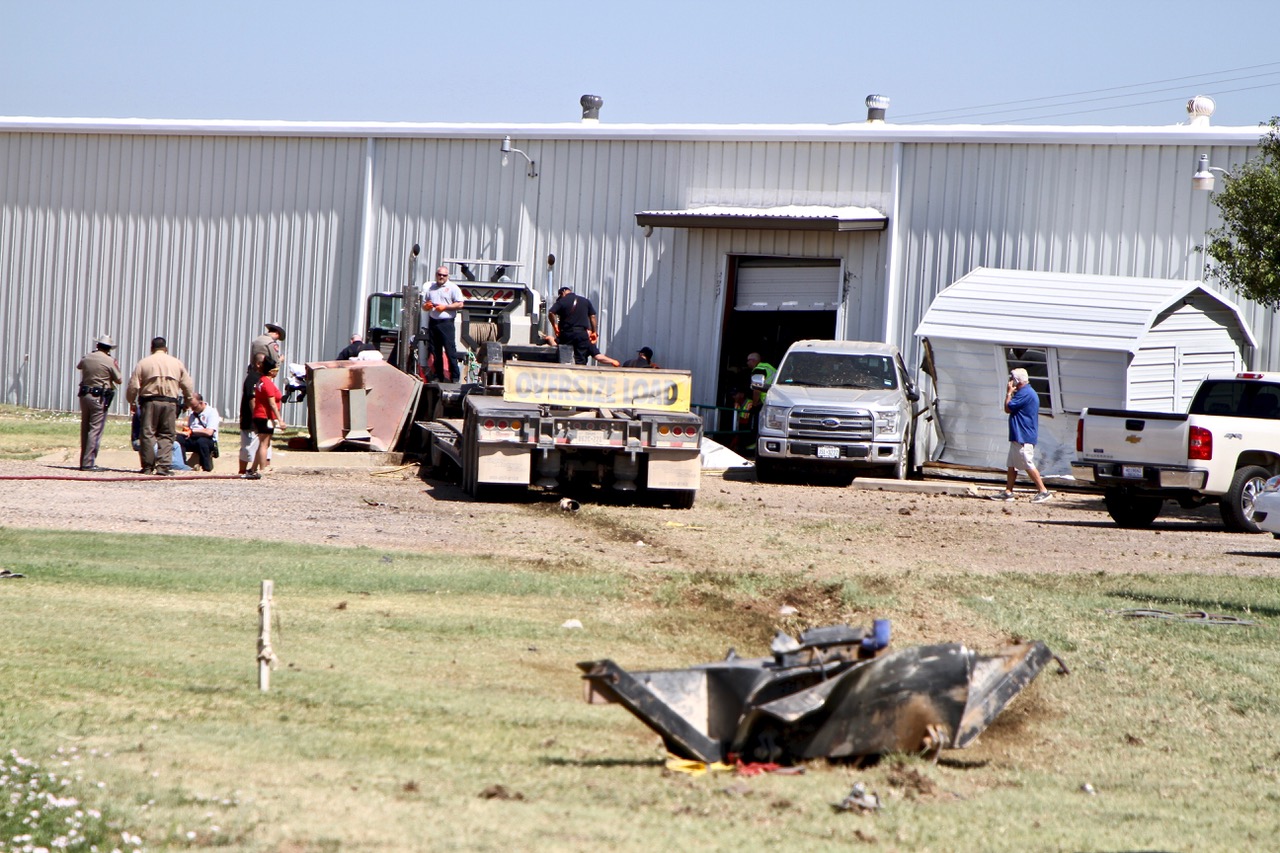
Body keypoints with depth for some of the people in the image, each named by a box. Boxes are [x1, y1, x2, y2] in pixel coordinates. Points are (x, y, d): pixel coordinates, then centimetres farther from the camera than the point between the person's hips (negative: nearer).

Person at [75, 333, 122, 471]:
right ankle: (89, 463, -11)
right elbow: (119, 381, 0)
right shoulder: (109, 361, -9)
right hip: (100, 397, -6)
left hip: (84, 395, 6)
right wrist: (117, 368, 16)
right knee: (95, 430, -6)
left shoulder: (87, 358, 6)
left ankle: (83, 461, 18)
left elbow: (78, 366, 30)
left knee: (85, 430, 13)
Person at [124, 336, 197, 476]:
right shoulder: (177, 364, 10)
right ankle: (164, 466, -5)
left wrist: (132, 402, 15)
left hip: (149, 401, -1)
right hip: (170, 403, 1)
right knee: (166, 435, 4)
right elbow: (188, 386, 11)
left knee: (147, 434, 4)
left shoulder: (144, 363, 4)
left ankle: (148, 466, 3)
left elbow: (133, 386, 0)